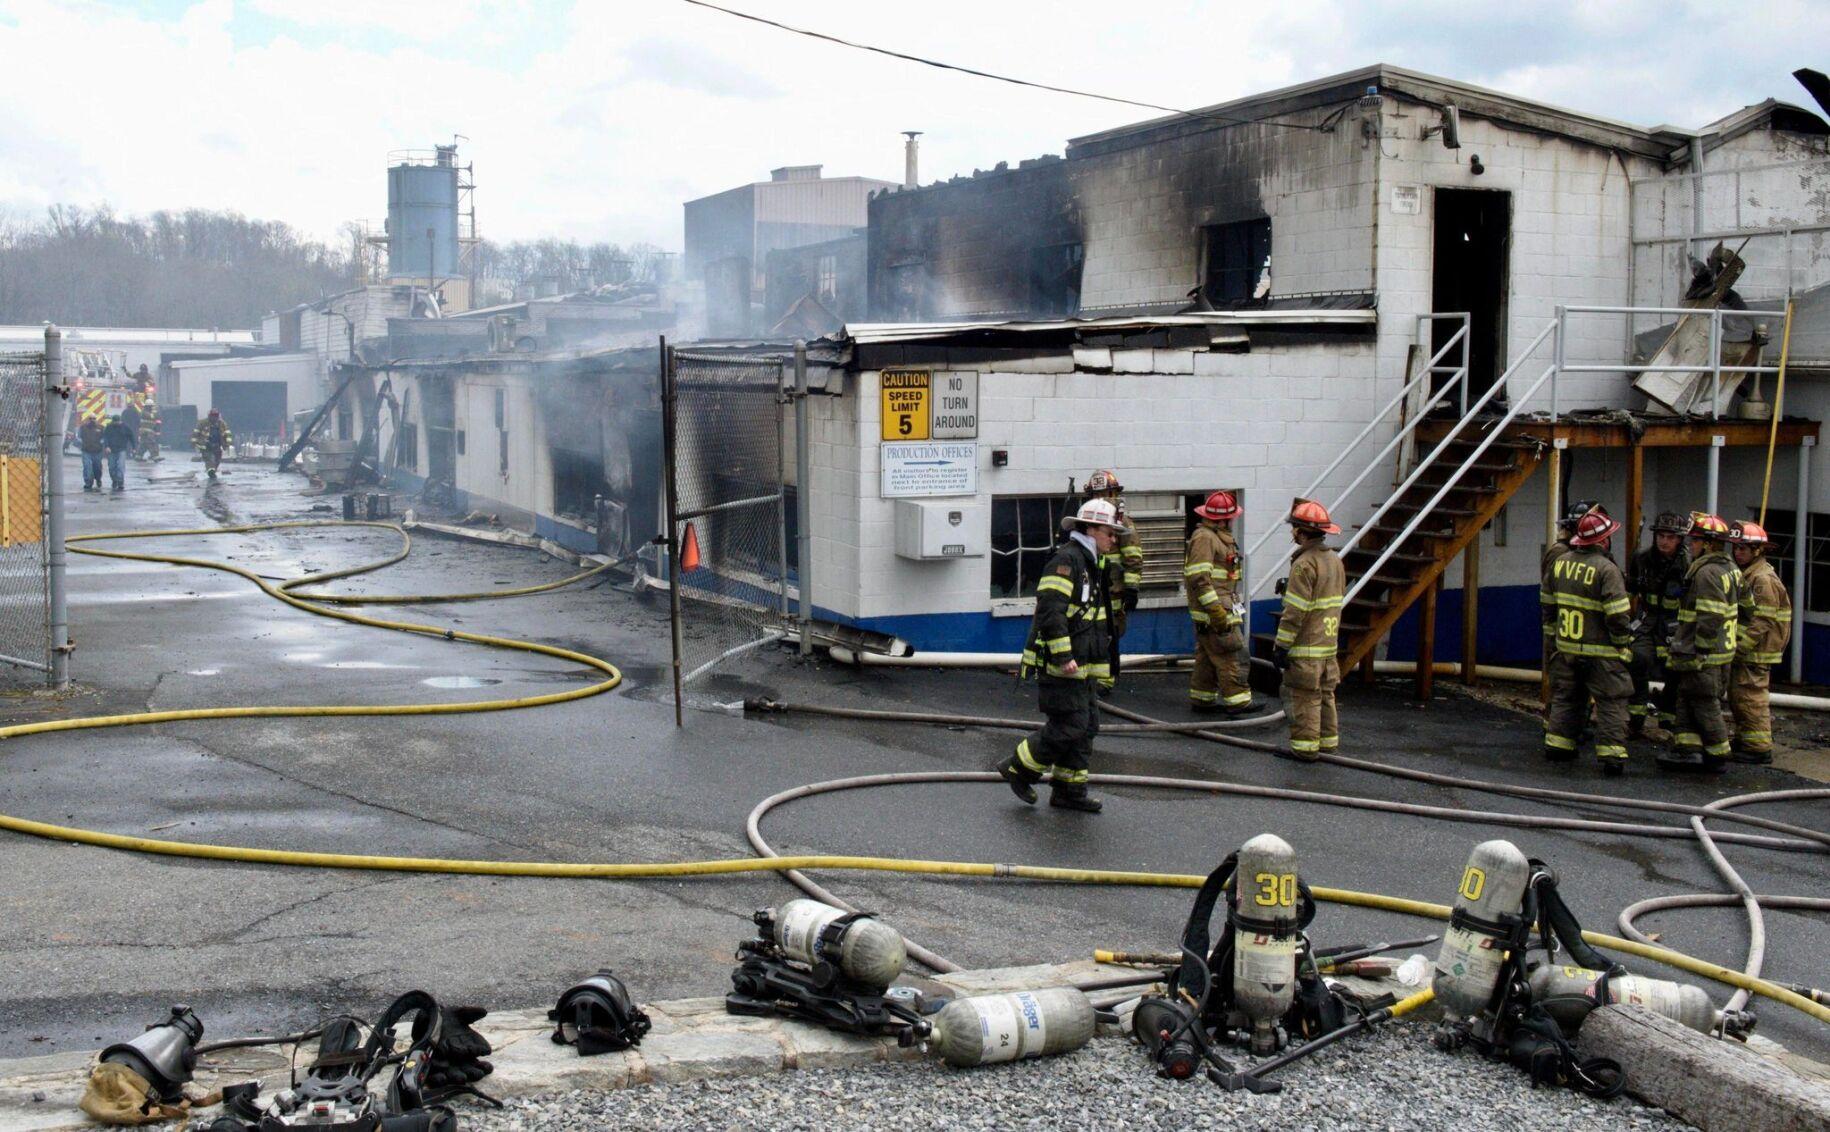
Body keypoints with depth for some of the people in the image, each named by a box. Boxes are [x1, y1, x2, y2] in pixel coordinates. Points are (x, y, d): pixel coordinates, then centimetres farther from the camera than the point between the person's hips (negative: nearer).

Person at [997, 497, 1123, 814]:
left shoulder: (1089, 563, 20)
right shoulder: (1066, 559, -14)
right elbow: (1050, 609, -23)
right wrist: (1064, 656, -26)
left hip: (1081, 665, 10)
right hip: (1061, 664, -10)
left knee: (1086, 726, 9)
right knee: (1070, 725, -10)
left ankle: (1069, 789, 16)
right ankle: (1018, 768, 5)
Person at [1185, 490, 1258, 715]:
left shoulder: (1218, 537, 17)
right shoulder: (1203, 538, -16)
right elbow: (1199, 578, -23)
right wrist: (1216, 611, -25)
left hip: (1221, 607, 10)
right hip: (1211, 610, -10)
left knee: (1207, 657, 13)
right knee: (1226, 657, -9)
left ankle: (1201, 698, 19)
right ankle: (1237, 701, -8)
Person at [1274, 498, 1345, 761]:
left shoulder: (1305, 564, -18)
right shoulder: (1335, 560, 11)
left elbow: (1295, 612, -20)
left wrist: (1281, 646, -15)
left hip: (1306, 648, -9)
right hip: (1329, 644, 9)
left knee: (1303, 699, -3)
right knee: (1325, 695, 16)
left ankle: (1305, 747, 0)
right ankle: (1327, 741, 24)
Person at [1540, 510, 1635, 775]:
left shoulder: (1560, 562, 4)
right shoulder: (1606, 569, -17)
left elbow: (1546, 603, 13)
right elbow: (1618, 614, -19)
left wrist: (1553, 634, 22)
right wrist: (1624, 643, -4)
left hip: (1566, 647, 6)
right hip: (1601, 652, -6)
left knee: (1565, 697, 18)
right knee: (1611, 703, 0)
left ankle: (1557, 745, 21)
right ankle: (1611, 755, -3)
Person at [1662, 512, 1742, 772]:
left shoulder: (1708, 573, -19)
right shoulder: (1728, 569, 14)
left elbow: (1710, 618, -24)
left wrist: (1700, 653, -21)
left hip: (1704, 656, -10)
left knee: (1705, 705, -1)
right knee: (1686, 700, 14)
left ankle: (1717, 756, 8)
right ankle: (1688, 749, 15)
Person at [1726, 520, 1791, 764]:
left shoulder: (1764, 579, -16)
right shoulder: (1743, 574, 17)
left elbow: (1763, 622, -20)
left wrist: (1739, 645, -22)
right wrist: (1733, 643, 17)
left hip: (1755, 652, -10)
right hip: (1742, 649, 10)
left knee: (1751, 697, -10)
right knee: (1736, 696, 16)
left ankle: (1759, 748, -6)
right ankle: (1743, 740, 26)